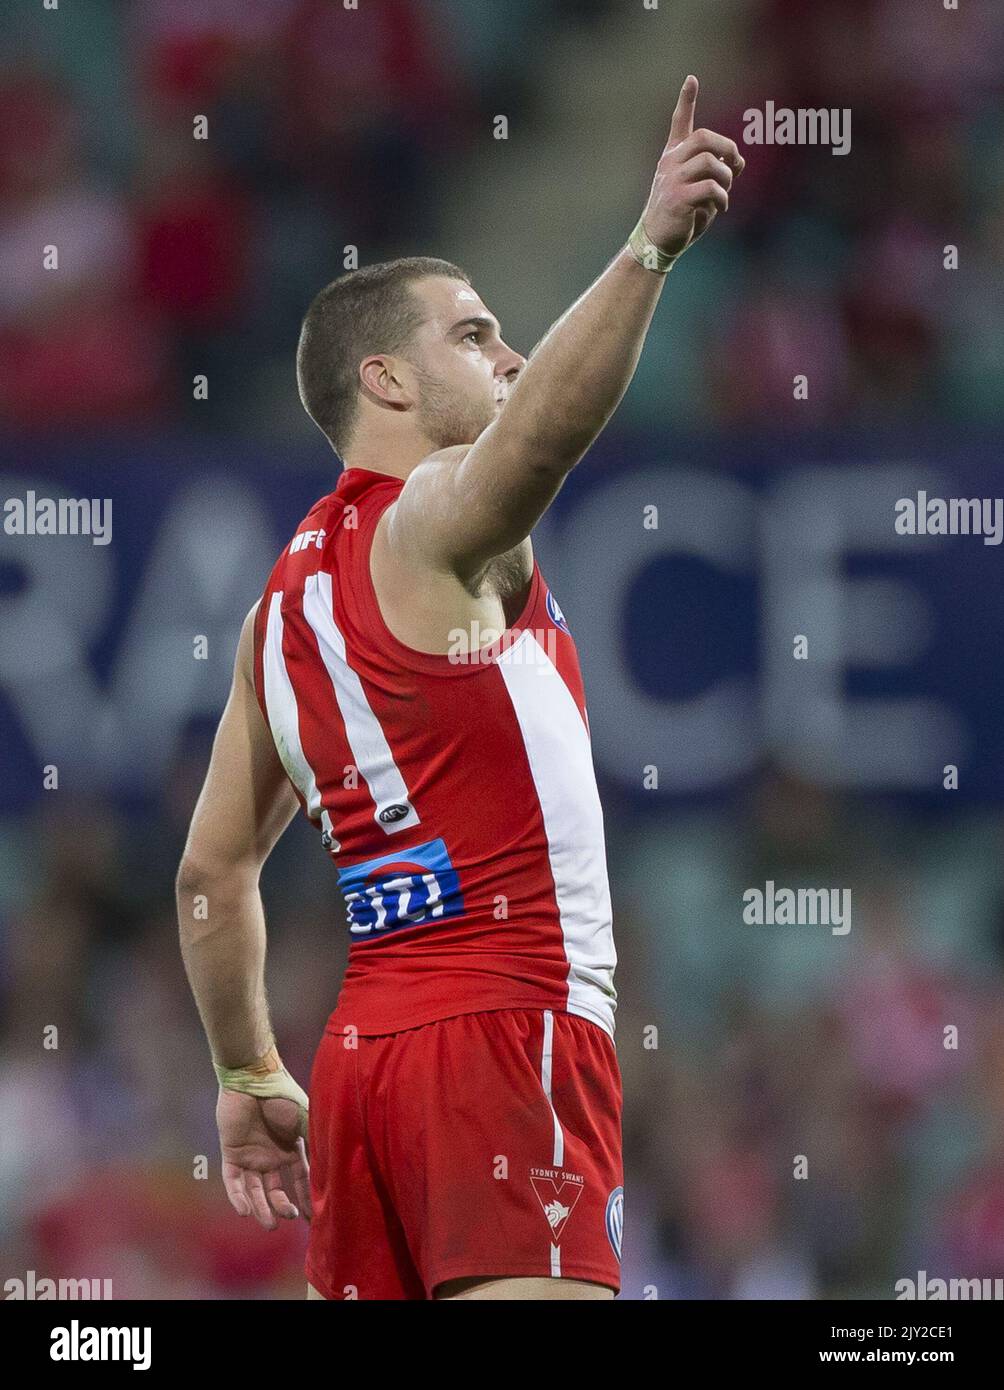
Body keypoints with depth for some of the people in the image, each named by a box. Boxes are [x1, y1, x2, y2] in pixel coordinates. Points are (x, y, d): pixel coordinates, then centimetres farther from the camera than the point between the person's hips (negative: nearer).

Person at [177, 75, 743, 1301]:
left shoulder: (286, 594, 20)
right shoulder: (432, 519, -4)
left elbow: (213, 872, 21)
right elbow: (541, 431, -29)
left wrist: (248, 1078, 28)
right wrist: (649, 247, -40)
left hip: (366, 1050, 9)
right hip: (509, 1030, -9)